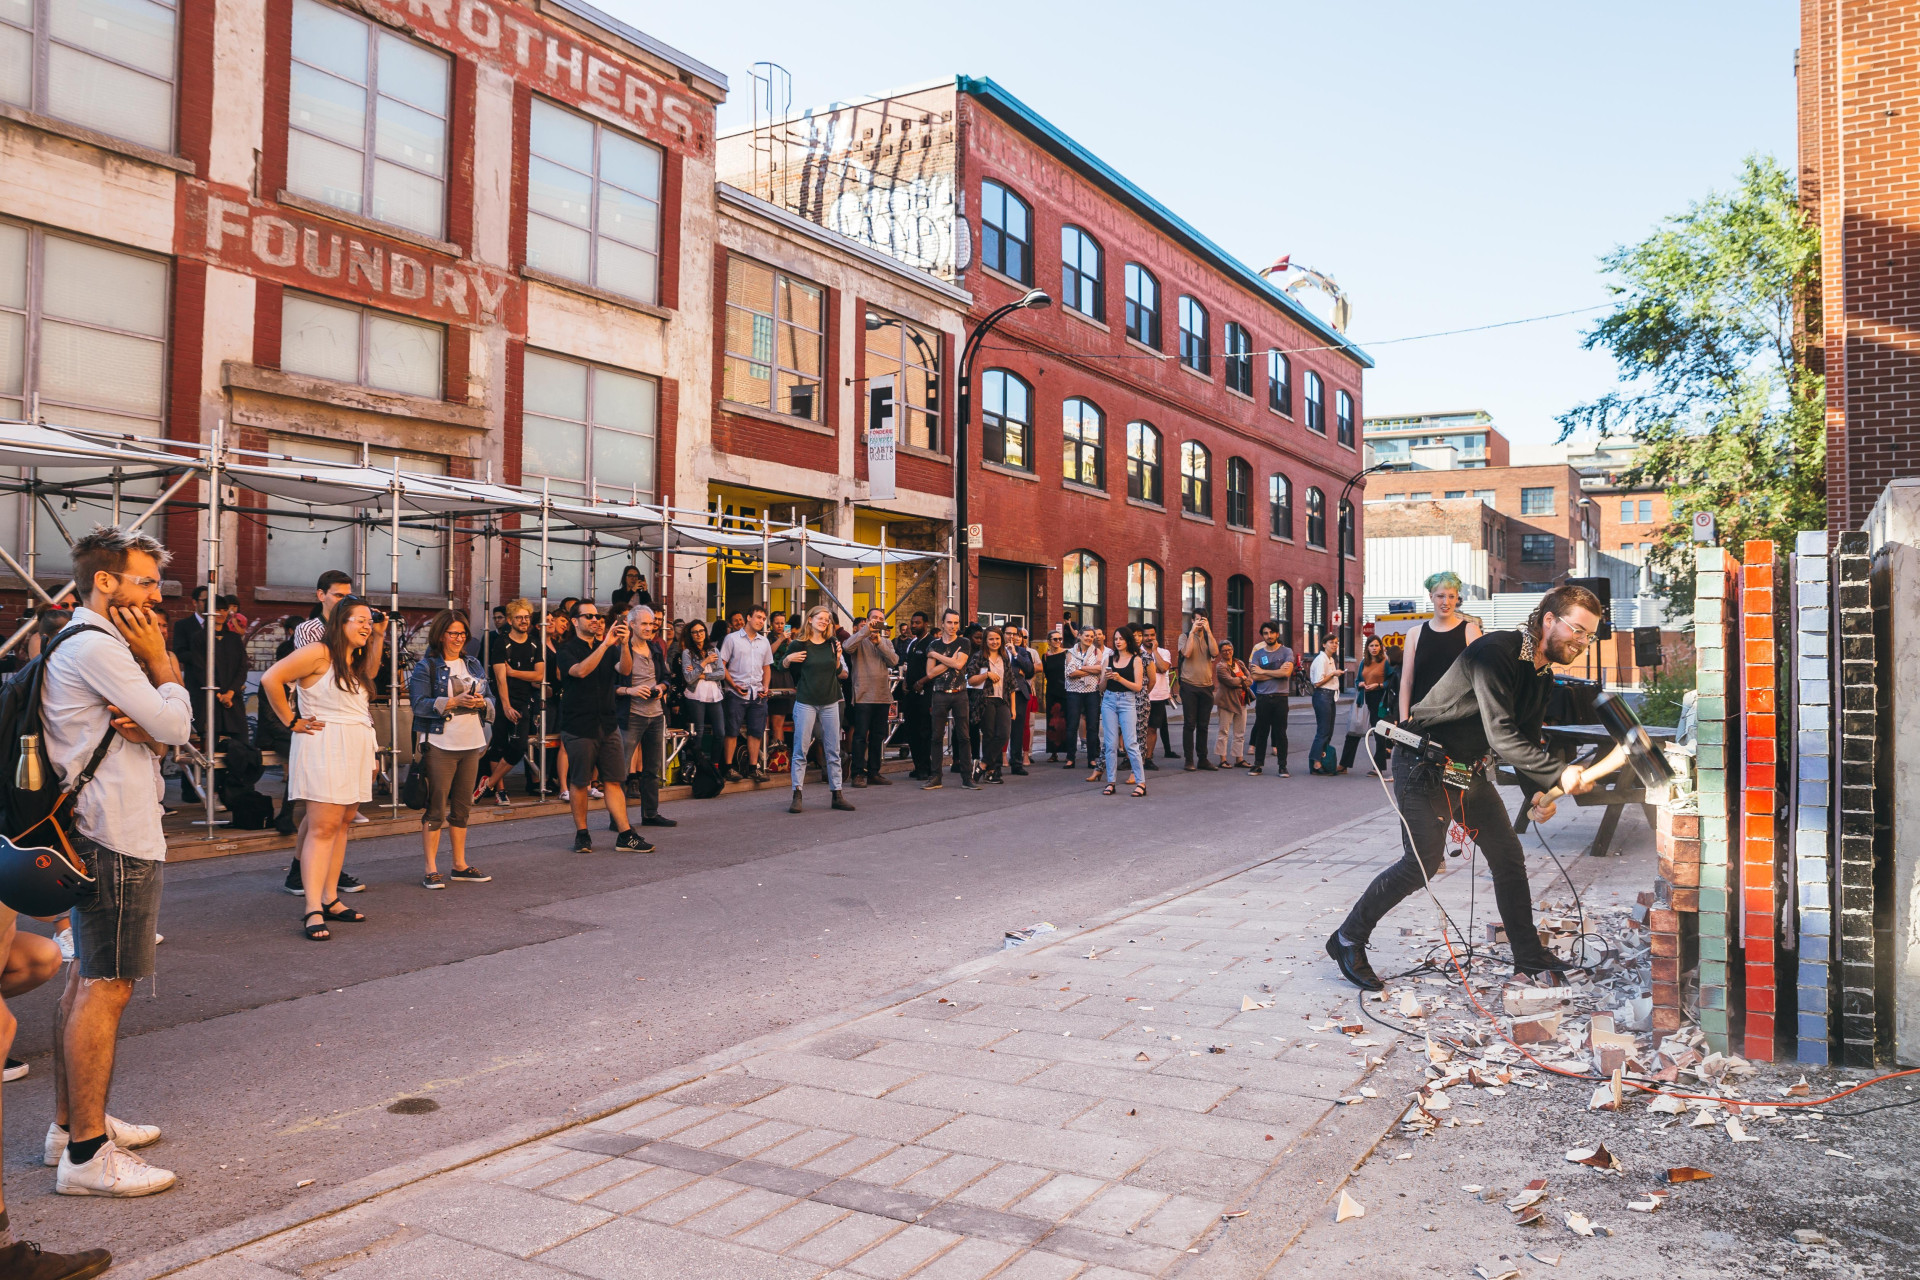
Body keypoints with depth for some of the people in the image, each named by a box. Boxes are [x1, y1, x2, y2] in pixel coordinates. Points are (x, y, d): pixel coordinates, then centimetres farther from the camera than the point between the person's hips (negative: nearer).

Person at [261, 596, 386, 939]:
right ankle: (313, 910, -14)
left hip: (356, 748, 9)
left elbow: (368, 674, 40)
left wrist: (378, 637, 28)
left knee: (343, 822, 10)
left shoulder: (355, 659, 16)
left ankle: (330, 898, 16)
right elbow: (271, 679, -15)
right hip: (325, 746, -9)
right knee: (323, 826, -12)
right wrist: (291, 721, -8)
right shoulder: (318, 653, -10)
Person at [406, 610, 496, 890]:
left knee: (462, 807, 11)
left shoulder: (474, 665, 15)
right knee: (435, 808, -4)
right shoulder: (425, 667, -1)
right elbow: (419, 704, -12)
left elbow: (492, 703, 15)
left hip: (471, 744, 5)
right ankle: (431, 869, 0)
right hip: (439, 745, -5)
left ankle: (460, 865, 19)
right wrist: (455, 702, -20)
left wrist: (482, 703, -8)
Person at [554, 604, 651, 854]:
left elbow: (625, 670, -5)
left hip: (608, 725, 4)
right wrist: (605, 644, -26)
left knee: (614, 781, 3)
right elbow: (580, 670, -21)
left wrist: (624, 644, -21)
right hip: (578, 727, -4)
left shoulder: (610, 649, 14)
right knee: (579, 783, 3)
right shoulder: (566, 650, -1)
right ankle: (582, 834, 16)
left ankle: (625, 835, 3)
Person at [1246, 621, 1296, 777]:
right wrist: (1277, 673, -9)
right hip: (1263, 698, 2)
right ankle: (1258, 765, 11)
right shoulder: (1258, 653, 8)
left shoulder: (1286, 652, 3)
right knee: (1261, 732, 4)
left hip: (1280, 698, -2)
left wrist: (1263, 671, -5)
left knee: (1280, 733, 1)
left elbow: (1286, 673, -12)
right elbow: (1255, 676, -4)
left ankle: (1282, 766, 7)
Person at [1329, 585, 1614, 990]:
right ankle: (1348, 939, 2)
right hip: (1425, 766, -9)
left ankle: (1528, 953, 25)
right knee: (1422, 862, -11)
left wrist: (1538, 793, -5)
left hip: (1471, 770, 9)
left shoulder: (1543, 677, 7)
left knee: (1508, 857, 9)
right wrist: (1559, 772, -34)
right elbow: (1501, 735, -30)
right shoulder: (1496, 652, -24)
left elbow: (1527, 743, 12)